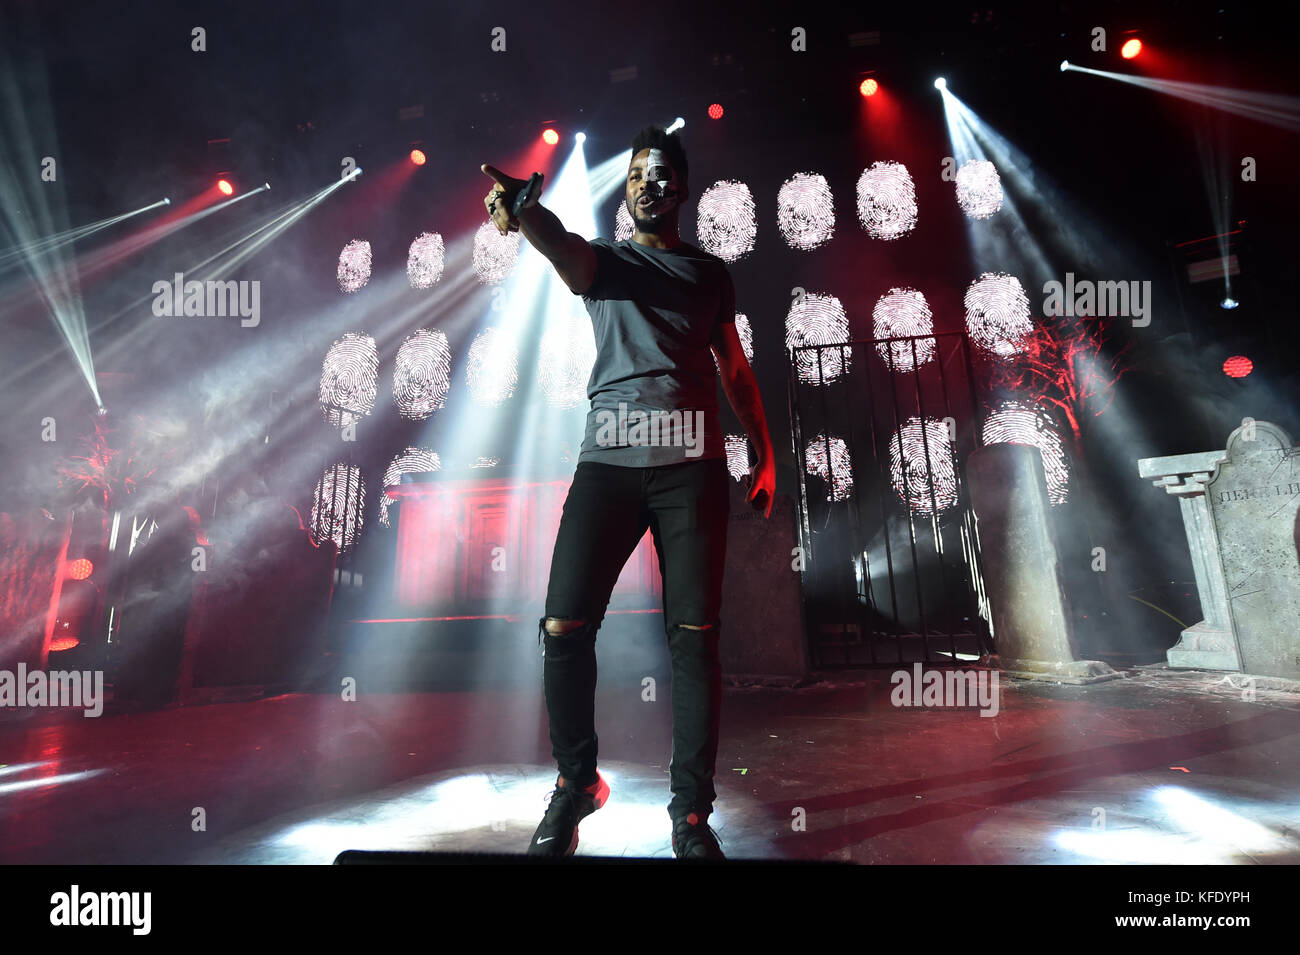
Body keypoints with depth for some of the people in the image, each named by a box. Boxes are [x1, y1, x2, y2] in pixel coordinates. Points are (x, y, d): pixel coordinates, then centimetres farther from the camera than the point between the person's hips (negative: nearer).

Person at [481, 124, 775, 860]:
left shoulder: (712, 273, 21)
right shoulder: (603, 261, 15)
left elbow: (734, 368, 23)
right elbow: (563, 248, -9)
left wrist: (765, 455, 17)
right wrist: (522, 209, -32)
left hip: (692, 465, 1)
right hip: (609, 460, 0)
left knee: (695, 637, -4)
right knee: (565, 627, -8)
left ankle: (692, 813, 9)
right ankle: (576, 784, 15)